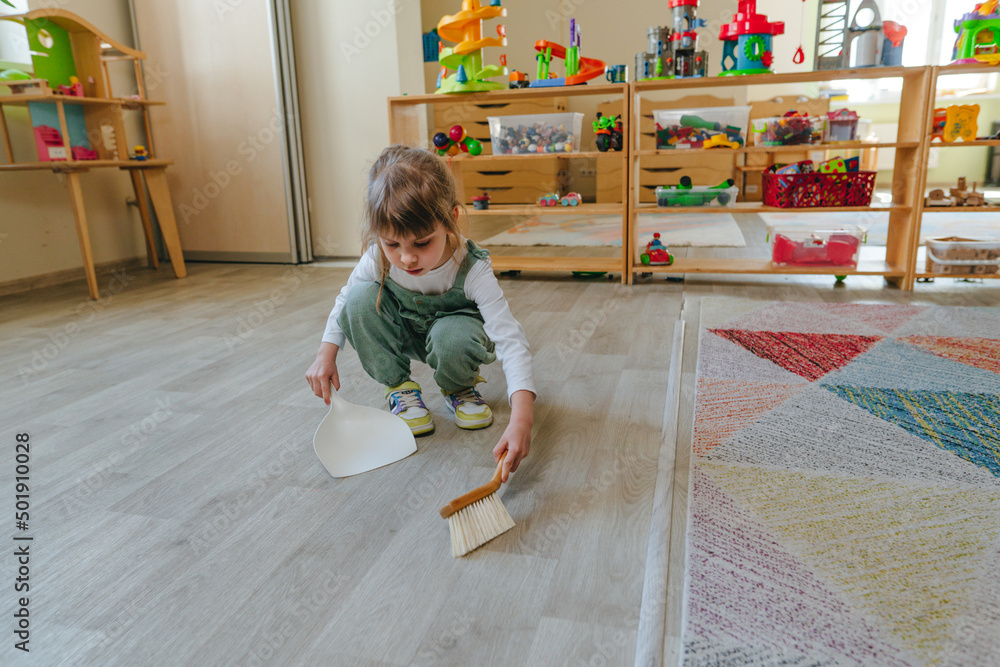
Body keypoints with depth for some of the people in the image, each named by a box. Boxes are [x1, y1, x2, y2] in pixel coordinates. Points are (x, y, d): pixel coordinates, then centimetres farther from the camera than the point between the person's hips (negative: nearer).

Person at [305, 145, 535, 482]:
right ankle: (399, 387, -7)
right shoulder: (378, 258, -26)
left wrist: (521, 418, -55)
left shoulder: (473, 271, -36)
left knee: (452, 339, -39)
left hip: (453, 328, -3)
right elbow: (345, 299, -4)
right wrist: (326, 353, -12)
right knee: (361, 299, -26)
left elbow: (510, 340, -43)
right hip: (405, 333, 3)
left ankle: (459, 388, -1)